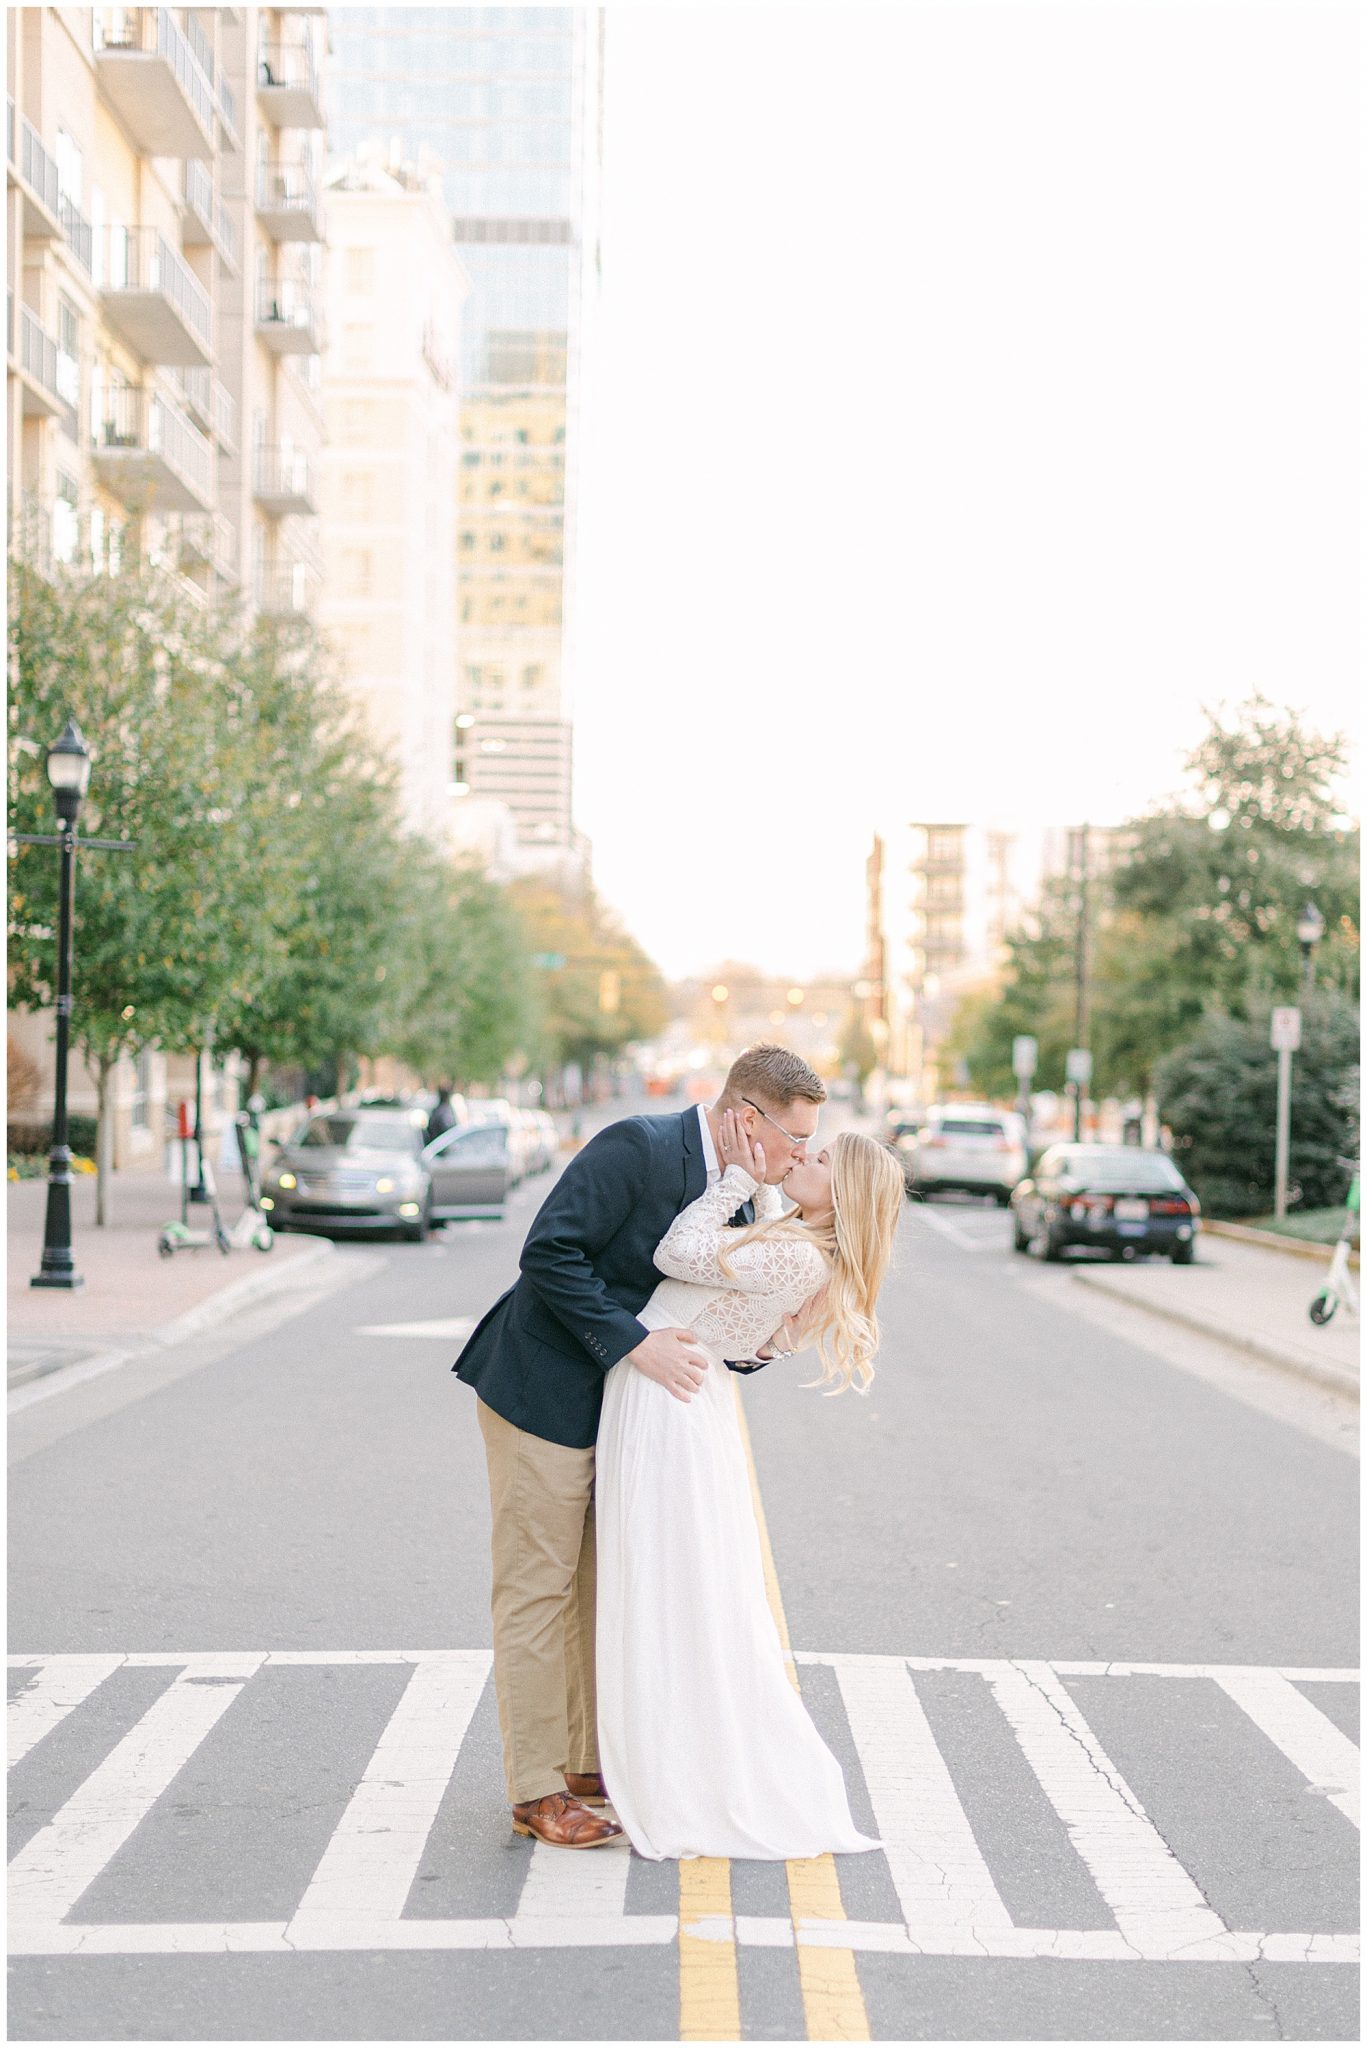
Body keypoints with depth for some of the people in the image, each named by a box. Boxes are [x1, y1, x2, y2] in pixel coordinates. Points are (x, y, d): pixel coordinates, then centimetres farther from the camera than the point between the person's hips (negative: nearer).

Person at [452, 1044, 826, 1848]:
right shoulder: (638, 1148, -22)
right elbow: (549, 1253, -26)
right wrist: (636, 1343, -27)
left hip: (613, 1404, 9)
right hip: (543, 1396, -9)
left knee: (603, 1591, 14)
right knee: (538, 1589, -1)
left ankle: (591, 1767, 25)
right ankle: (538, 1791, 6)